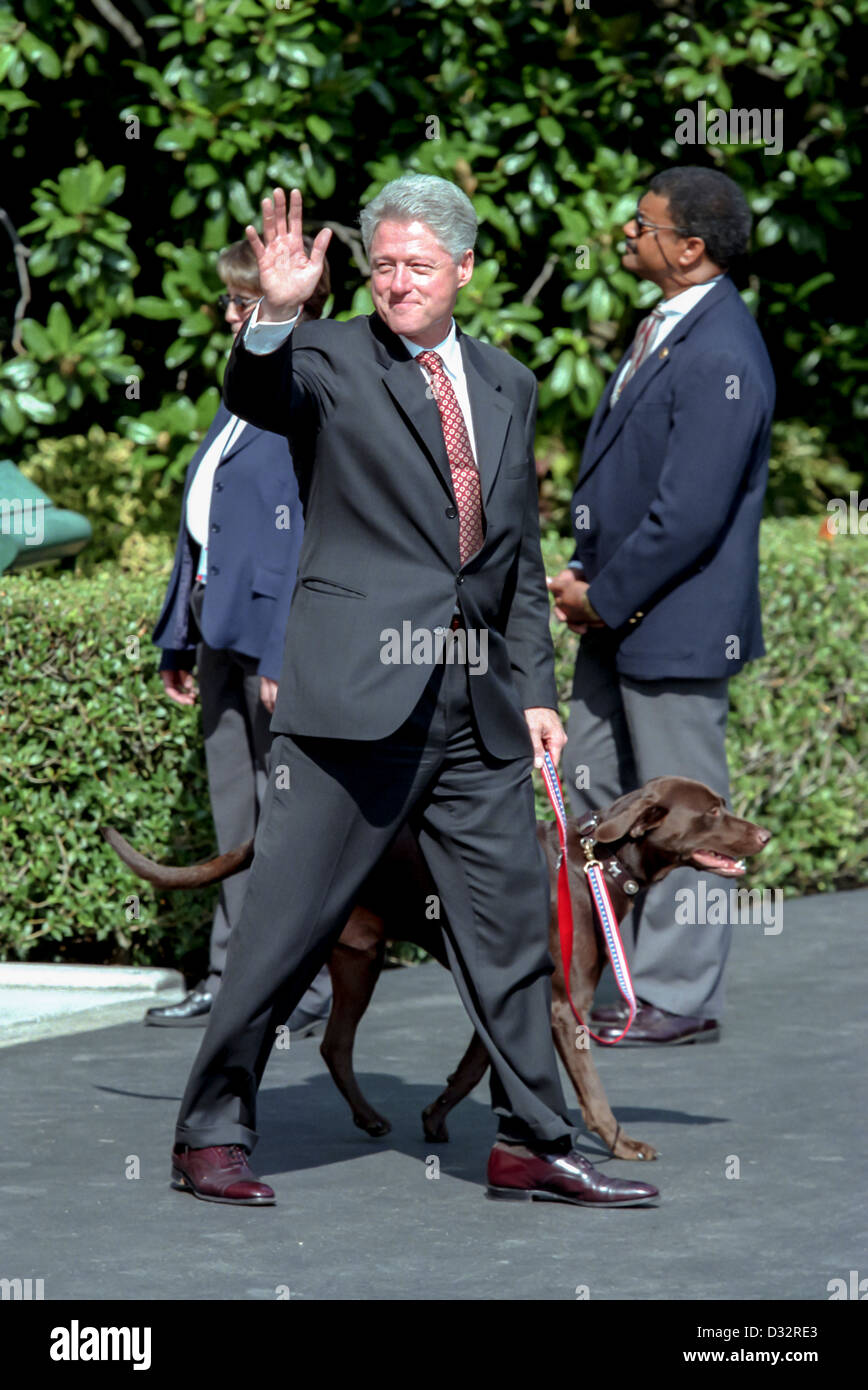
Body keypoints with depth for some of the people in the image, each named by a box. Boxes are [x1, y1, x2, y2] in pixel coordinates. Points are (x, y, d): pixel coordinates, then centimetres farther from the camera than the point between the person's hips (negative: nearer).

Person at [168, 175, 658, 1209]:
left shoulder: (505, 385, 16)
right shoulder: (328, 360, 0)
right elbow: (254, 398, -23)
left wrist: (535, 688, 14)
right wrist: (273, 316, -41)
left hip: (478, 701, 5)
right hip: (358, 691, -5)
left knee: (512, 919, 8)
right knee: (284, 923, -3)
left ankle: (533, 1143, 19)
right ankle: (211, 1134, 8)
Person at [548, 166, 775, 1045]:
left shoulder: (721, 357, -21)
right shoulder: (661, 330, 10)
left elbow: (689, 515, -23)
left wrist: (605, 600, -13)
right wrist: (583, 574, 7)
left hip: (676, 624, -10)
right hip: (617, 616, 10)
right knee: (590, 791, 15)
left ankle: (679, 1000, 9)